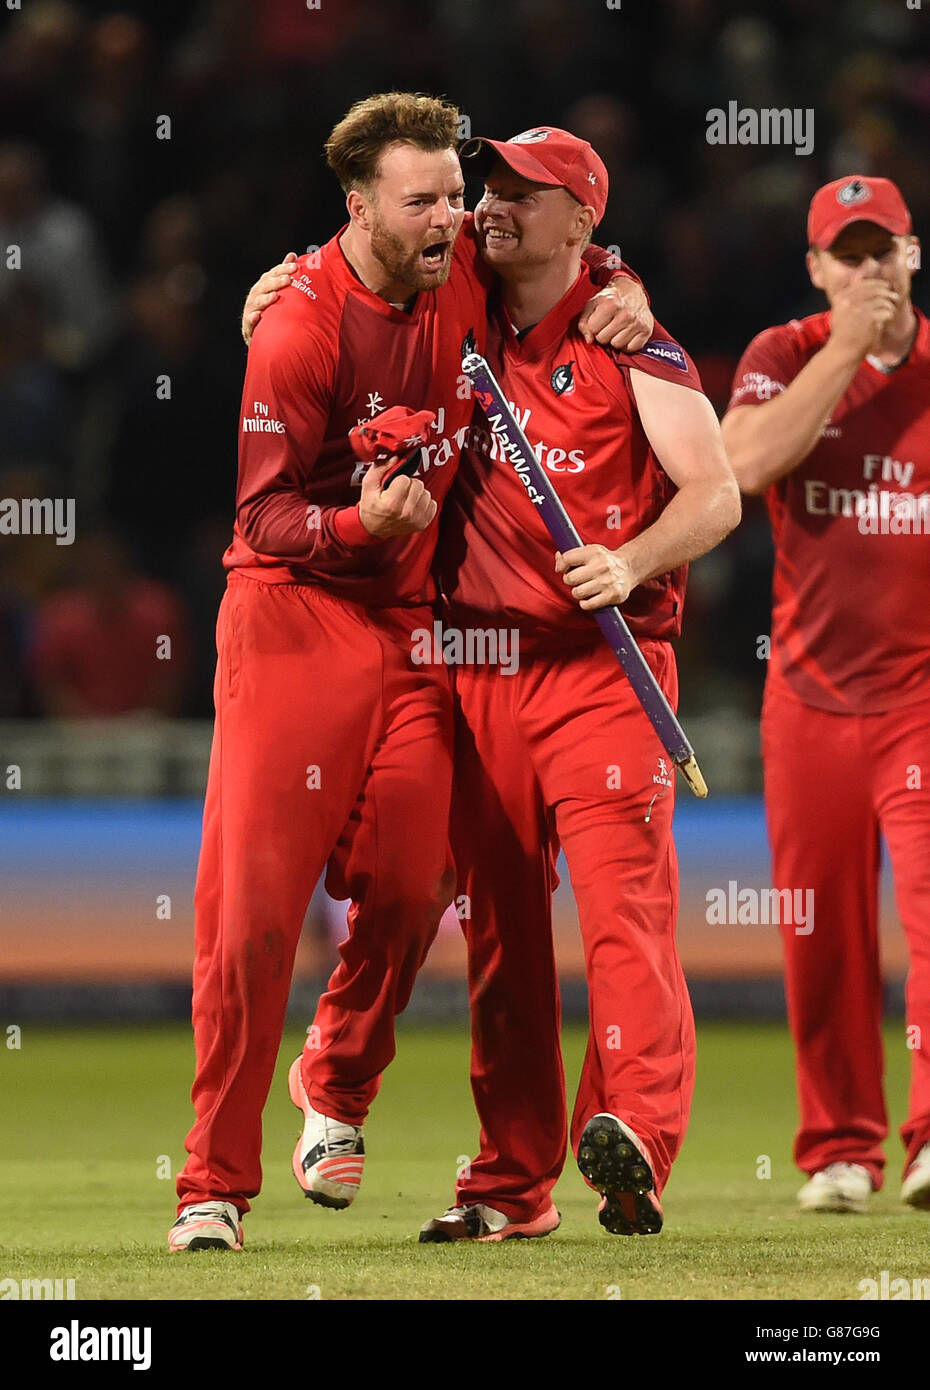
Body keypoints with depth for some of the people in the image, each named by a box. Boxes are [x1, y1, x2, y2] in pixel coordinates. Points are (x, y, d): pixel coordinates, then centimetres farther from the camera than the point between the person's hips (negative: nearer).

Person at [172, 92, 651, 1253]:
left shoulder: (468, 273, 0)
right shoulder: (301, 329, -17)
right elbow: (265, 514, -15)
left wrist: (621, 295, 4)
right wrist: (362, 525, -34)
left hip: (417, 624, 6)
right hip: (295, 613, -6)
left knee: (410, 888, 3)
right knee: (255, 899, -9)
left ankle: (337, 1083, 33)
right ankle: (215, 1182, -3)